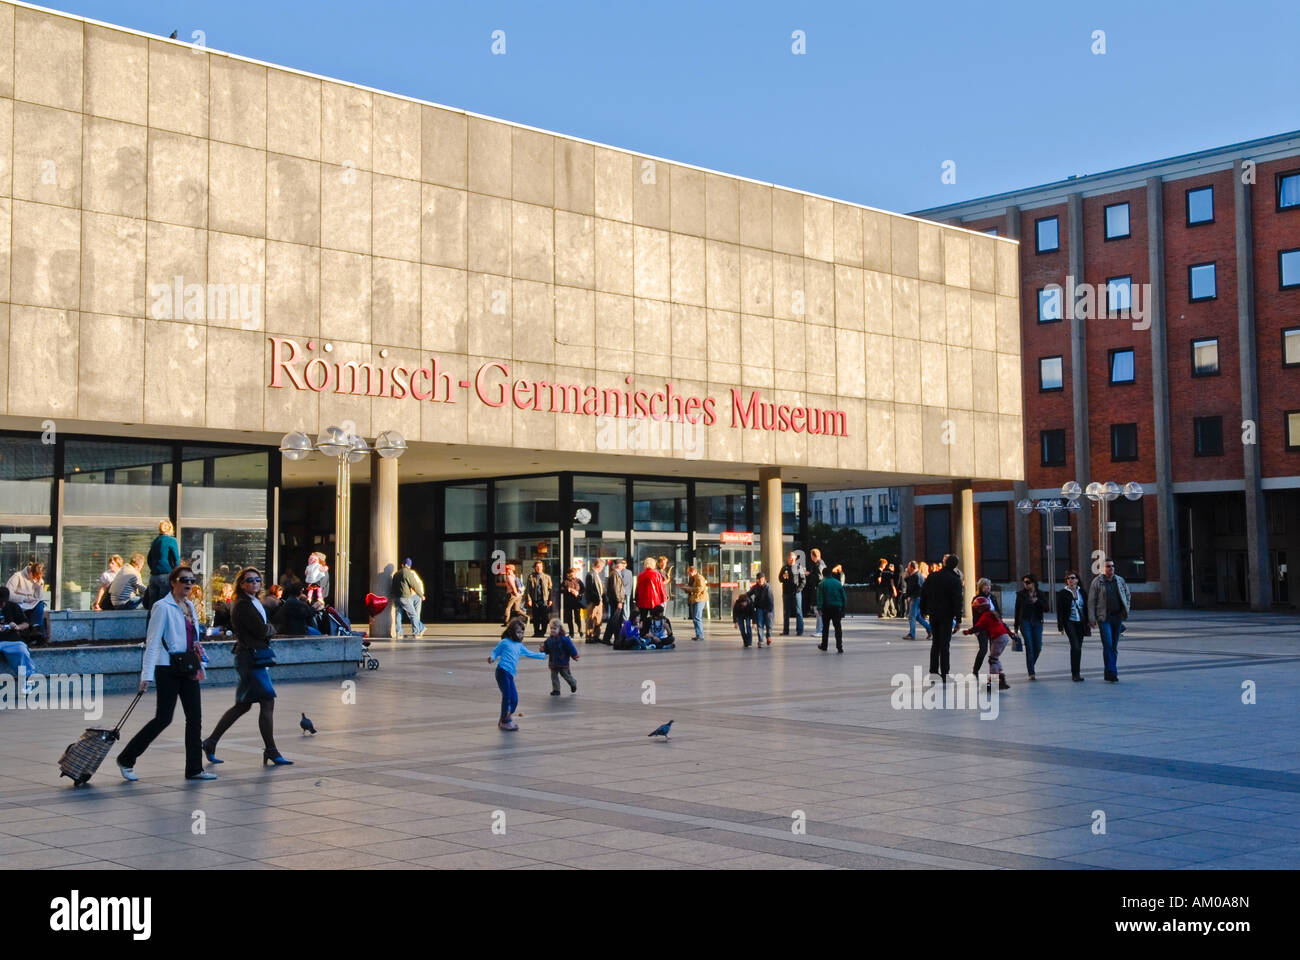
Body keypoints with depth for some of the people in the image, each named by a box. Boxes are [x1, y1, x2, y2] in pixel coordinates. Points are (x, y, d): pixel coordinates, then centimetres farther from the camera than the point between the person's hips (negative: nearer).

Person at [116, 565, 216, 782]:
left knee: (195, 717, 4)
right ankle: (126, 759, 8)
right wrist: (147, 674, -19)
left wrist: (198, 662, 17)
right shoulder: (163, 607, -9)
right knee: (163, 718, -7)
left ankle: (194, 768, 9)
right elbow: (152, 641, -14)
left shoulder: (189, 606, 14)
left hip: (187, 668, 8)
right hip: (168, 668, -8)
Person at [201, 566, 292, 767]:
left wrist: (267, 629, -3)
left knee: (243, 705, 13)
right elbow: (261, 630, -17)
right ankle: (271, 751, 0)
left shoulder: (256, 603, 17)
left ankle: (210, 743, 20)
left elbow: (264, 630, 17)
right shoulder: (242, 605, -13)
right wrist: (272, 629, 1)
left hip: (256, 658, 10)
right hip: (249, 657, -10)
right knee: (267, 702, -7)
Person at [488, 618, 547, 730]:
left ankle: (506, 719, 16)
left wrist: (543, 655, 42)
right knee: (507, 696, -11)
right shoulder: (505, 642, 1)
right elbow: (495, 652, 4)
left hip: (510, 675, 8)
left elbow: (529, 654, 35)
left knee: (514, 699, 4)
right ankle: (505, 721, -2)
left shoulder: (519, 646, 23)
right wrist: (492, 658, -18)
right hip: (502, 671, -8)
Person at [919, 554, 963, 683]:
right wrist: (958, 618, -8)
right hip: (946, 615, -4)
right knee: (944, 645, -1)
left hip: (933, 614, 4)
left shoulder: (932, 576, 2)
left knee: (935, 643, 16)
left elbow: (923, 593, 6)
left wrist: (923, 610, 14)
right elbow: (957, 601, -12)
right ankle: (944, 674, -2)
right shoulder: (955, 580, -11)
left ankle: (933, 671, 17)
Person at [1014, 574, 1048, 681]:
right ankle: (1031, 673, -13)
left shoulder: (1041, 595, 6)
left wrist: (1037, 601, -19)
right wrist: (1016, 627, 8)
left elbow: (1046, 608, -3)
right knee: (1029, 646, -11)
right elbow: (1017, 611, 8)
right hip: (1025, 622, -2)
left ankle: (1030, 665, 27)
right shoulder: (1021, 594, 4)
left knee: (1038, 648, 0)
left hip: (1037, 623, 2)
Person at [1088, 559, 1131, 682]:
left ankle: (1110, 672, 16)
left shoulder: (1120, 581, 9)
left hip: (1117, 617, 4)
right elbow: (1091, 601, -3)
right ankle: (1111, 673, -13)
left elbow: (1127, 596, 19)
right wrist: (1092, 618, -9)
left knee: (1114, 646, 8)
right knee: (1108, 645, -12)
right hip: (1104, 618, -4)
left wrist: (1126, 611, 6)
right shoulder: (1097, 582, -2)